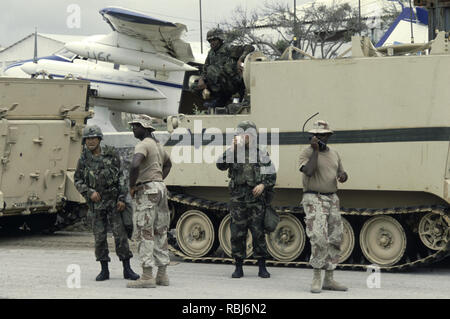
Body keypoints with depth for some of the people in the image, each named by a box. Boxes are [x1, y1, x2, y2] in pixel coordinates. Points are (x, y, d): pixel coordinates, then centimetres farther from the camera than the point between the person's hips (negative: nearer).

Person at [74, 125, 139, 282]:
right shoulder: (84, 160, 1)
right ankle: (104, 270, 12)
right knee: (99, 237, 3)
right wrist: (89, 192, -13)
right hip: (96, 203, 2)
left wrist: (122, 198, -10)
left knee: (120, 234, -4)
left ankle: (127, 269, 3)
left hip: (113, 202, -2)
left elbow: (121, 177, -3)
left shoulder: (111, 154, -4)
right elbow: (78, 182, 6)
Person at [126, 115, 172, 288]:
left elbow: (135, 165, -32)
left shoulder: (143, 145, -13)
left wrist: (132, 186, -17)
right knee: (159, 233, 11)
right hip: (160, 188, 9)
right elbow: (168, 164, 36)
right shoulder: (156, 145, 18)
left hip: (146, 191, -9)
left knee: (144, 234, -8)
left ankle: (147, 277, -10)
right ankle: (162, 275, 14)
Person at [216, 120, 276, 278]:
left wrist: (263, 185, -9)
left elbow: (271, 175, 10)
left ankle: (262, 267, 5)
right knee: (237, 233, 1)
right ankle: (238, 268, 9)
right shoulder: (233, 152, 9)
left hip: (256, 198, -1)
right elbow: (221, 165, -8)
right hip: (237, 198, 1)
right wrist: (233, 148, -15)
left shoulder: (260, 154, 8)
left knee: (258, 232, -2)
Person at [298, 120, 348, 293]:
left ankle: (329, 279, 13)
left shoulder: (334, 154, 15)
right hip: (314, 199, -7)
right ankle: (316, 279, -12)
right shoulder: (307, 152, -4)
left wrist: (343, 175, 0)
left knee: (335, 239, 6)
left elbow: (341, 172, 23)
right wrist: (316, 150, -19)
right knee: (319, 238, -18)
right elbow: (309, 171, -21)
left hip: (332, 199, 7)